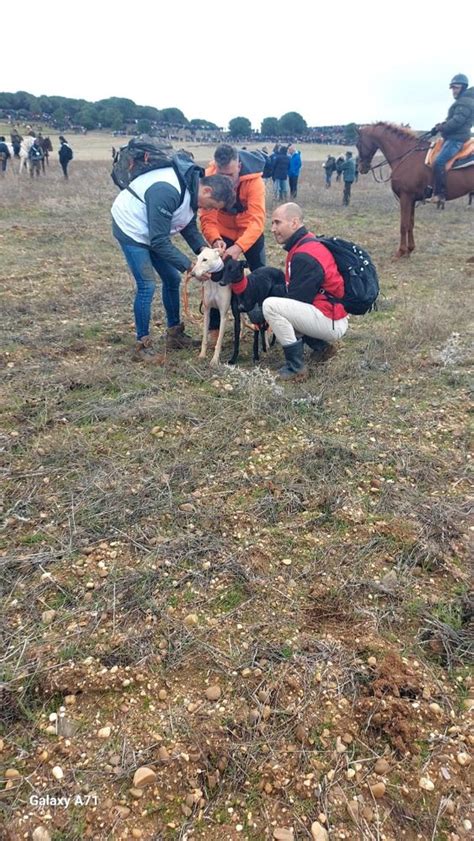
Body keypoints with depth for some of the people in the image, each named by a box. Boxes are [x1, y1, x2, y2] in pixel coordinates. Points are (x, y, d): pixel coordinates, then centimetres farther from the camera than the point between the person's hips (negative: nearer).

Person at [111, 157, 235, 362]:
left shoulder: (193, 187, -7)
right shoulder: (168, 191, -35)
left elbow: (189, 227, 3)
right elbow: (159, 242, -32)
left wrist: (204, 249, -14)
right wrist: (189, 266, -28)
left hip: (151, 232, 9)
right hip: (131, 228, -9)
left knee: (172, 278, 9)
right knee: (147, 285, -13)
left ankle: (174, 335, 22)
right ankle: (142, 345, -1)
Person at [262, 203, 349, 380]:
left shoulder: (304, 256, -19)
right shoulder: (304, 245, 11)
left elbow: (297, 299, -18)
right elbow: (292, 291, 16)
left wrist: (260, 316, -6)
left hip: (332, 322, -10)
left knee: (270, 306, -21)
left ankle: (295, 367, -13)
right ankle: (321, 345, 17)